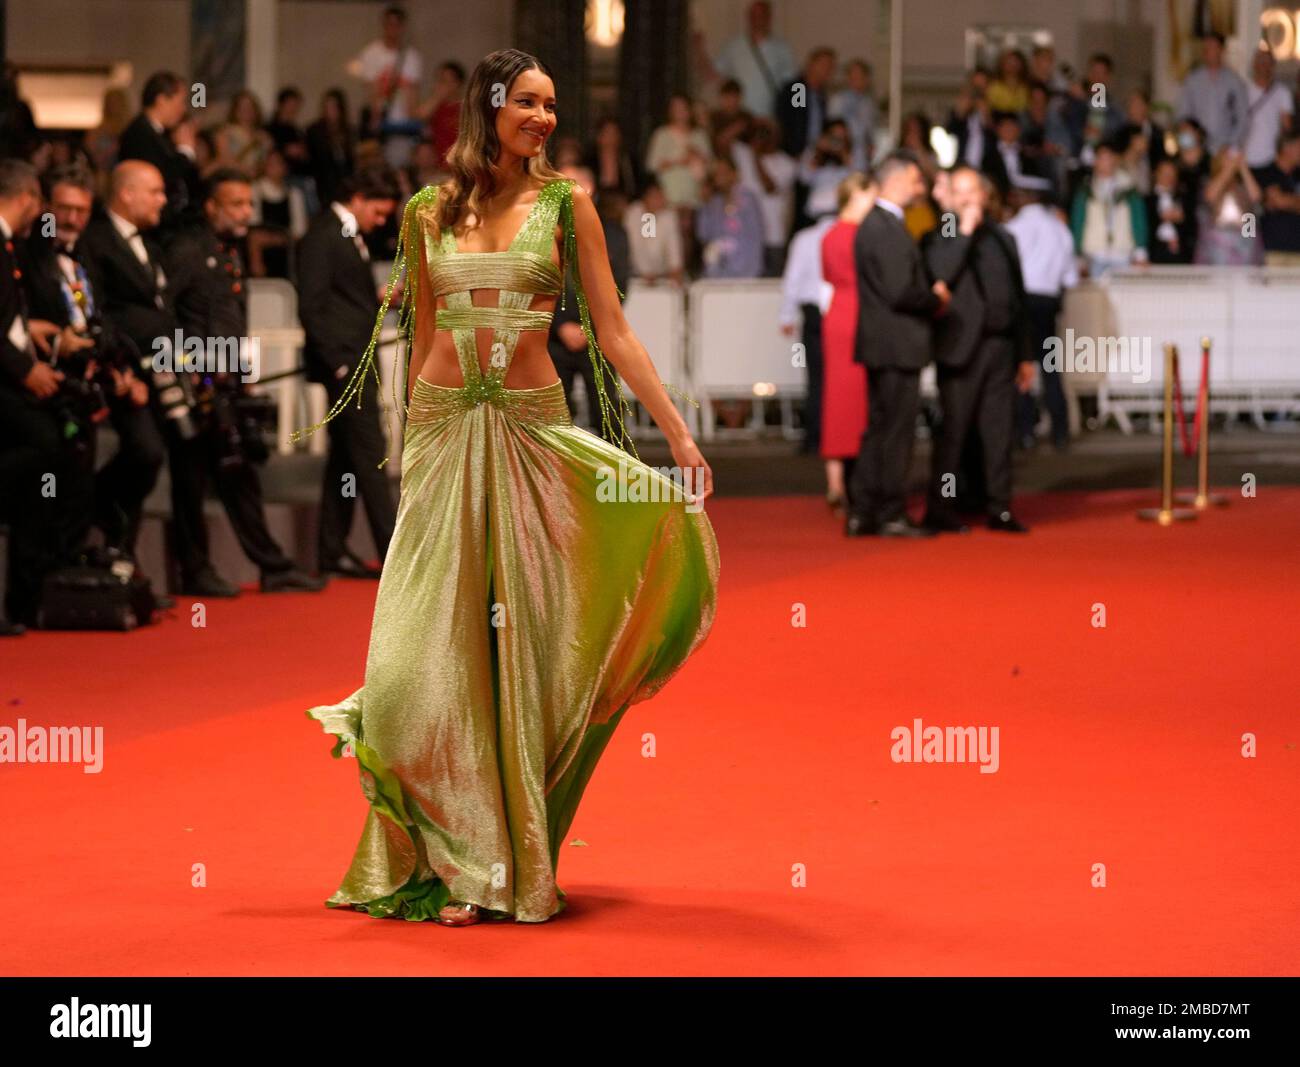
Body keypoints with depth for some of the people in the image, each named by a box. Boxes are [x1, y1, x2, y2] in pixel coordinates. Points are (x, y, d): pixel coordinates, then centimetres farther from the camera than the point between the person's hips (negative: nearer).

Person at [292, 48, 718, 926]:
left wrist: (679, 432, -6)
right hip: (445, 432, 1)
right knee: (440, 642, -2)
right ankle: (457, 861, 9)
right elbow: (421, 342, 14)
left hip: (532, 429, -1)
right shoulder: (429, 212, 7)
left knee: (522, 639, 1)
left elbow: (612, 331, 0)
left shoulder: (565, 203, 2)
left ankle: (516, 861, 10)